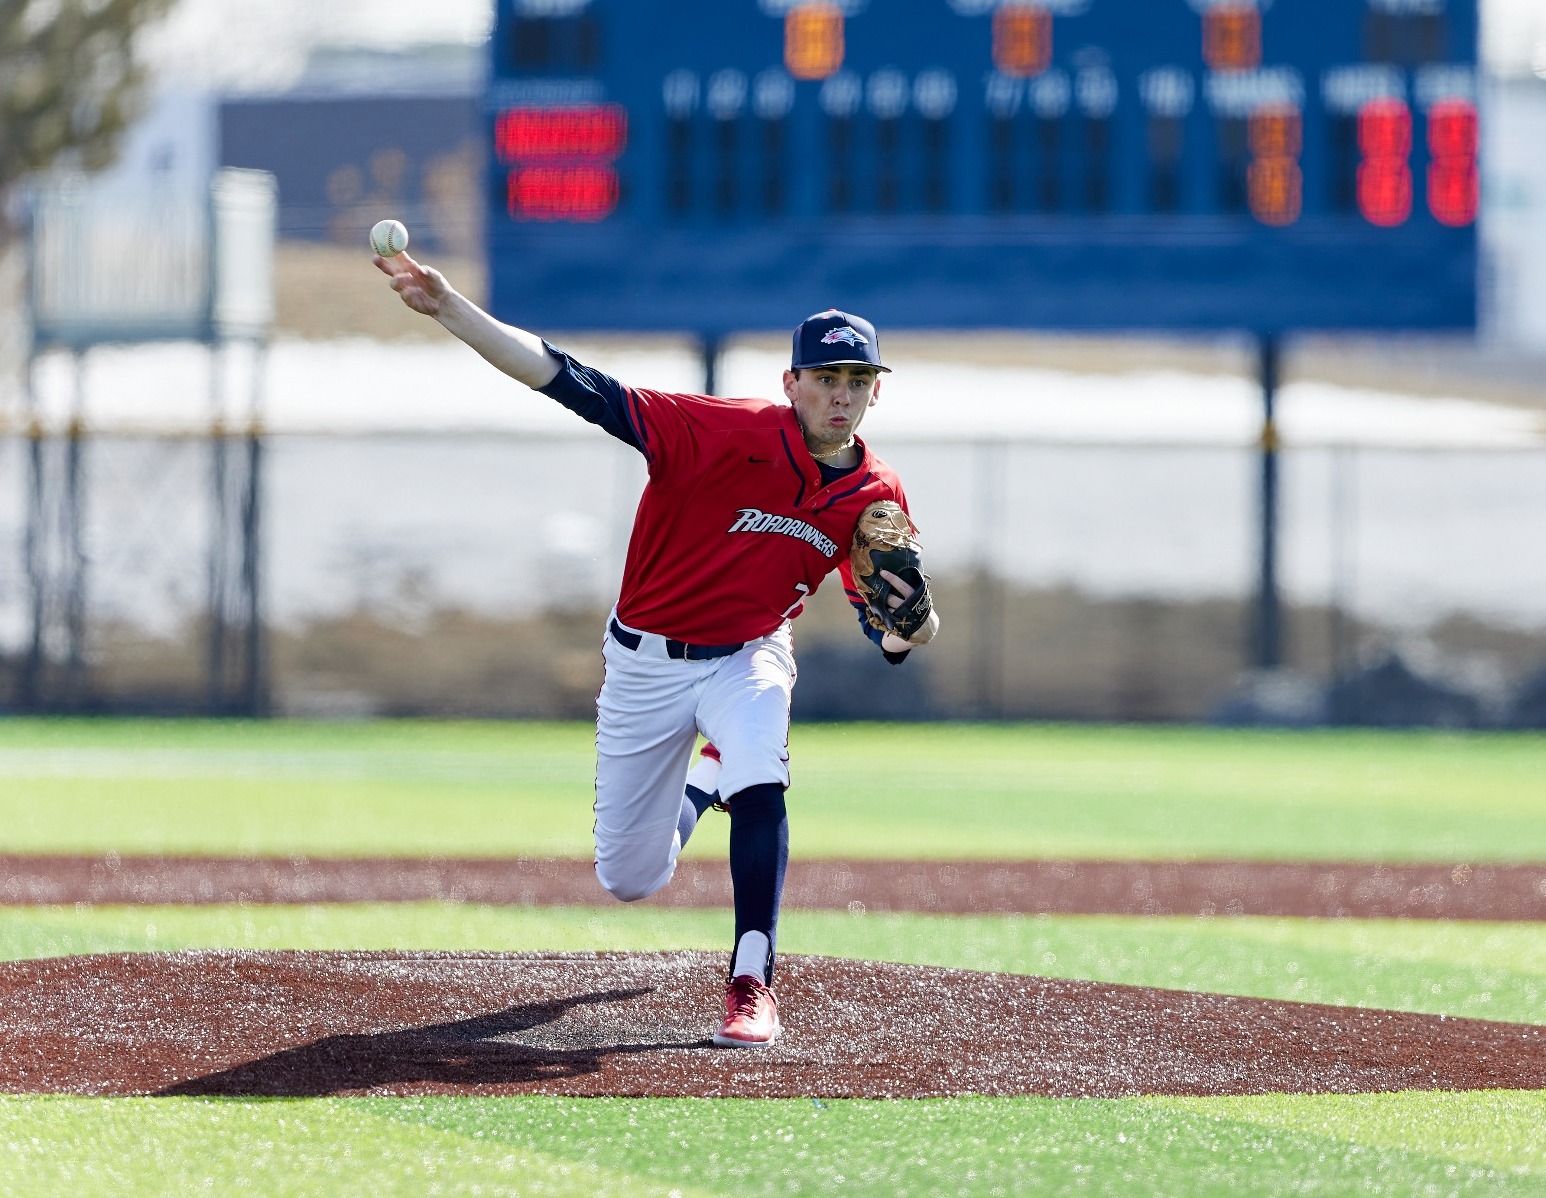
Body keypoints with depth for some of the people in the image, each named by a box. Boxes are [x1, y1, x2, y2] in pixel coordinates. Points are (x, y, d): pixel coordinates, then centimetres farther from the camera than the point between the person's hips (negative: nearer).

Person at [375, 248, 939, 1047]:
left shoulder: (875, 496, -12)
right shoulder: (729, 433, -26)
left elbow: (885, 637, -1)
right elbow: (582, 390, -32)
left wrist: (915, 628, -28)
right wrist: (448, 310, -42)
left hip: (746, 659, 1)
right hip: (644, 662, -1)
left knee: (759, 786, -33)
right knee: (629, 880, 9)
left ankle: (751, 984, -26)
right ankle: (704, 779, 43)